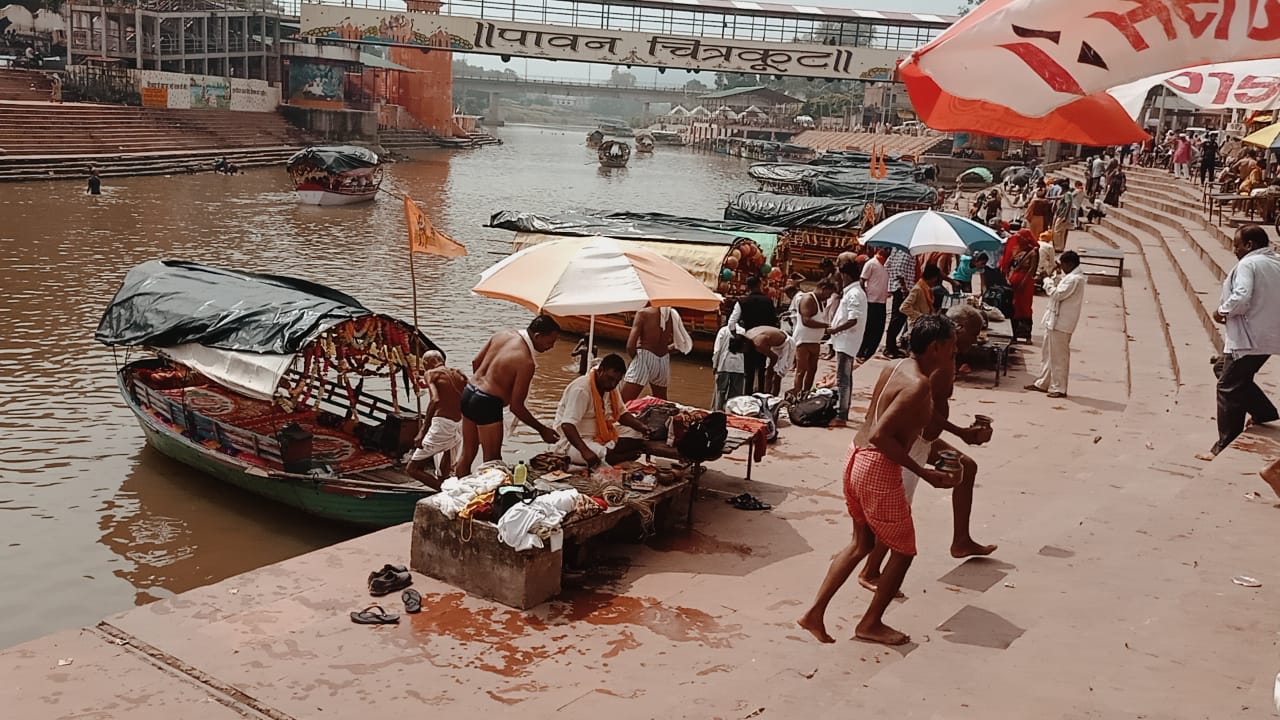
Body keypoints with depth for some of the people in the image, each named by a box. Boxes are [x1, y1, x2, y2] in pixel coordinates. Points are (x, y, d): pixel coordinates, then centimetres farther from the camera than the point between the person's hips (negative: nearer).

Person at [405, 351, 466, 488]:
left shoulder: (431, 373, 0)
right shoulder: (458, 373, 15)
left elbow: (435, 399, -16)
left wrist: (422, 431, -17)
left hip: (442, 424, -6)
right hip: (459, 427, 6)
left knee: (412, 468, 1)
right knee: (442, 476, 20)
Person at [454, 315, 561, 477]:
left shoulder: (502, 334, 3)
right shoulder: (526, 362, -19)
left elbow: (475, 363, 13)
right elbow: (516, 406, -16)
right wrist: (542, 430, -5)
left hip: (468, 392, 9)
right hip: (487, 403, -9)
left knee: (467, 453, 19)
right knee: (493, 461, 3)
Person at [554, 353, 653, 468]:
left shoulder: (611, 387, 4)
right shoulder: (581, 389, -23)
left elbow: (622, 414, 13)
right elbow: (567, 425, -31)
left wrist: (641, 427, -8)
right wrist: (585, 451, -44)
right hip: (573, 441, -9)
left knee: (638, 437, -3)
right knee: (601, 456, -35)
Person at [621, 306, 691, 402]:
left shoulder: (643, 313, -11)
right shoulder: (674, 315, 2)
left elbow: (630, 346, -15)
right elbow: (683, 343, 11)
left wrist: (634, 357, 5)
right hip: (664, 363, 6)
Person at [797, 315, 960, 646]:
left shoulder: (893, 369, 7)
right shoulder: (919, 385, -20)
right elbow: (880, 435, -27)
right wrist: (924, 473, -21)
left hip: (856, 458, 9)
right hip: (879, 469, -9)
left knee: (862, 542, 23)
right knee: (903, 551, 11)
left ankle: (815, 613, 22)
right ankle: (871, 624, 24)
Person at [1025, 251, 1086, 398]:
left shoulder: (1075, 279, -19)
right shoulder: (1070, 277, 13)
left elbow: (1057, 294, -22)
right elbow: (1059, 288, 19)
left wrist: (1047, 281, -9)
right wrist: (1056, 276, 9)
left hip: (1061, 323, -11)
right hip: (1054, 320, 11)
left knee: (1059, 356, -4)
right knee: (1048, 353, 17)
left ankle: (1058, 388, 2)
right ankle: (1043, 383, 27)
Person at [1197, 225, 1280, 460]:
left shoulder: (1248, 264, -14)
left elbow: (1241, 298, -26)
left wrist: (1222, 310, -8)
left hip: (1248, 339, -9)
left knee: (1229, 390, -3)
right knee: (1224, 368, 25)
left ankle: (1225, 448, 1)